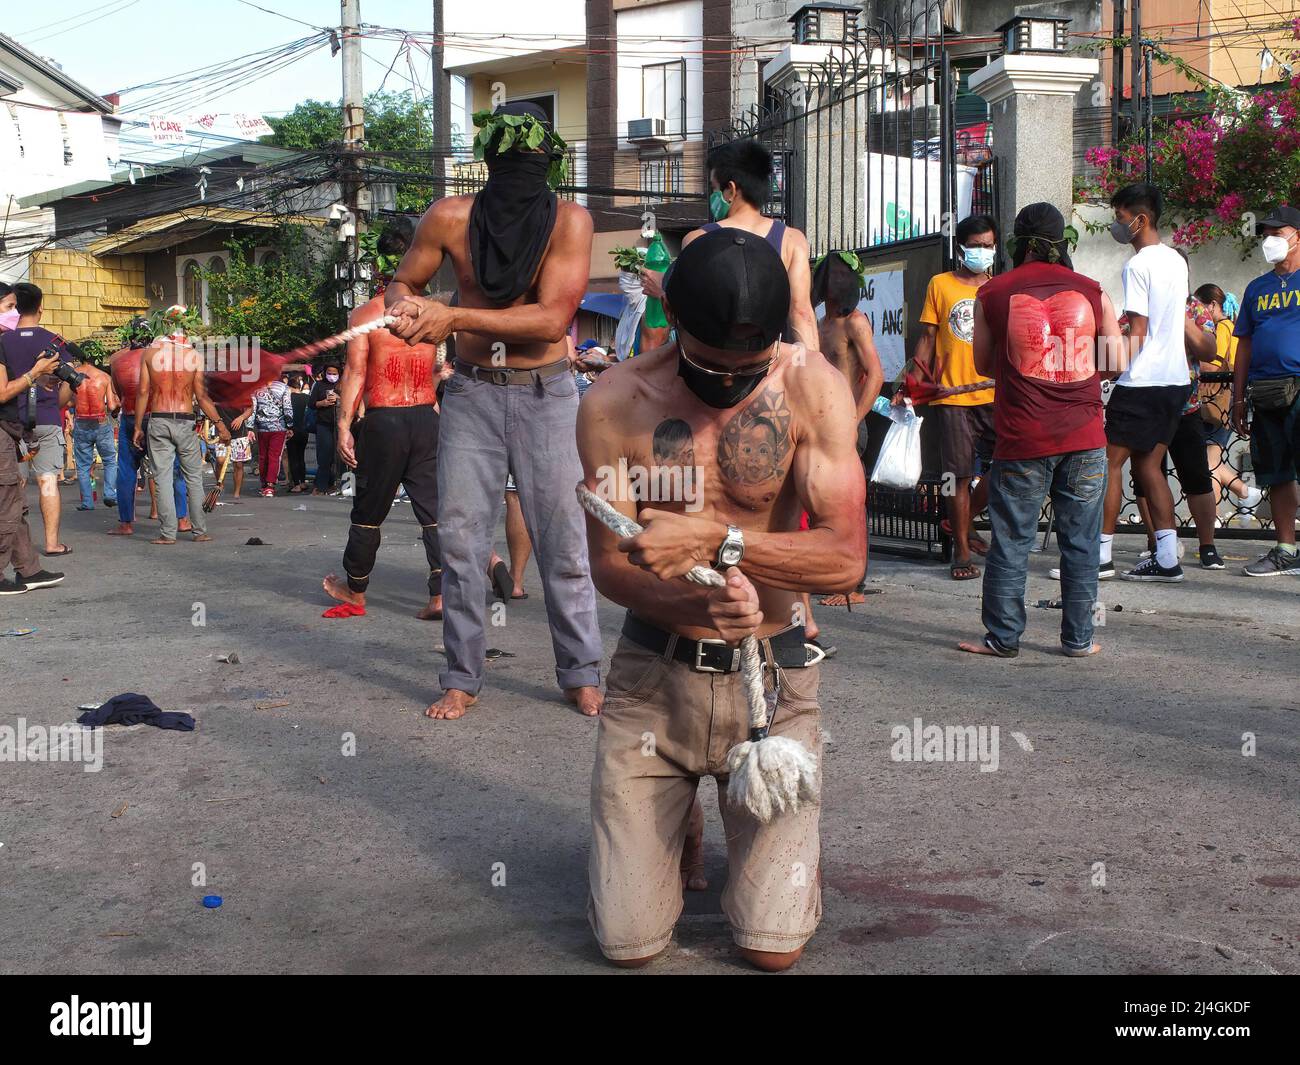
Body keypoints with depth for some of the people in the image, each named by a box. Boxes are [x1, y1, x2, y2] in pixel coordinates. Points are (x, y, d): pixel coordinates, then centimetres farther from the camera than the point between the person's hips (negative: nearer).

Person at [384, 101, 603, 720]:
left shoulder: (570, 221, -10)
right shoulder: (450, 218, -4)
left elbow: (552, 320, -19)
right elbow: (403, 282, 11)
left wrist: (455, 318, -24)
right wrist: (403, 307, -14)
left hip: (545, 395, -2)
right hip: (471, 394, 2)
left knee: (564, 541, 1)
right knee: (460, 537, 2)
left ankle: (581, 675, 15)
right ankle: (461, 679, 14)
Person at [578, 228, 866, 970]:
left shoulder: (813, 389, -11)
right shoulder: (616, 402, -9)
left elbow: (846, 557, -17)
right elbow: (609, 566, -7)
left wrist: (715, 541, -29)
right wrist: (699, 605, -28)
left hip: (772, 675, 0)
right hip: (654, 674, 1)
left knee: (774, 949, -3)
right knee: (631, 945, 0)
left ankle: (751, 816, 29)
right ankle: (675, 815, 32)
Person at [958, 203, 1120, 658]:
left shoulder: (992, 294, 0)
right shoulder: (1091, 291, 4)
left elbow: (982, 364, 10)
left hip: (1021, 439, -2)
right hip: (1084, 436, 2)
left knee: (1011, 540, 6)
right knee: (1080, 542, 8)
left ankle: (1003, 637, 11)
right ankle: (1078, 638, 13)